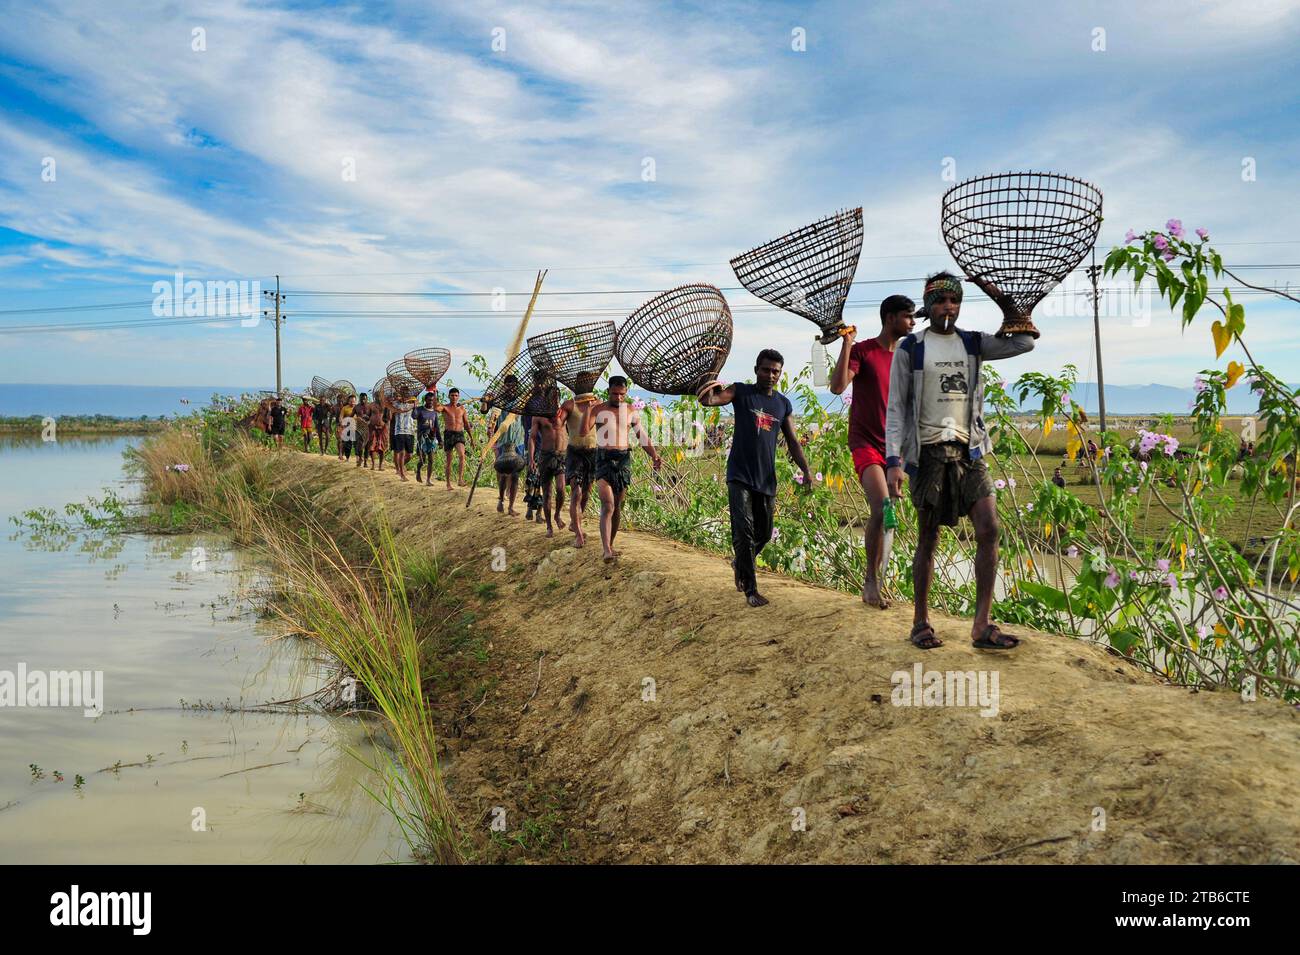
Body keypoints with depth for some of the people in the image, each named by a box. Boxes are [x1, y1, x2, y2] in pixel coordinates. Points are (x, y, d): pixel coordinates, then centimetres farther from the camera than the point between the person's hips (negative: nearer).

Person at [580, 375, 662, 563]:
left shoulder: (630, 411, 9)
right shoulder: (598, 409, 0)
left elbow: (642, 436, 11)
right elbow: (583, 431, -13)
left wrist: (654, 455, -2)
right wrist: (587, 409, -24)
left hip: (624, 459, 4)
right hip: (604, 459, -3)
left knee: (617, 506, 9)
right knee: (607, 506, -16)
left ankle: (611, 544, 23)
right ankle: (607, 551, -25)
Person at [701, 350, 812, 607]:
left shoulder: (784, 405, 11)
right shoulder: (741, 392, 0)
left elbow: (793, 442, 13)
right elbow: (707, 400, -14)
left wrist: (806, 471, 0)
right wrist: (709, 391, -38)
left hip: (766, 479, 5)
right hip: (740, 476, -4)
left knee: (764, 533, 13)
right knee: (744, 531, -12)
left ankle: (740, 564, 41)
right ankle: (751, 589, -7)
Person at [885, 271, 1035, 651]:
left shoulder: (973, 343, 11)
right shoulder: (910, 349, 0)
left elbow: (1024, 342, 8)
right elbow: (895, 408, -3)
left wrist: (1001, 299, 4)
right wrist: (893, 461, -12)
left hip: (969, 450, 4)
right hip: (929, 452, -3)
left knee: (989, 530, -8)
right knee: (928, 540, 2)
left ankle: (982, 626, -3)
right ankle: (921, 623, 14)